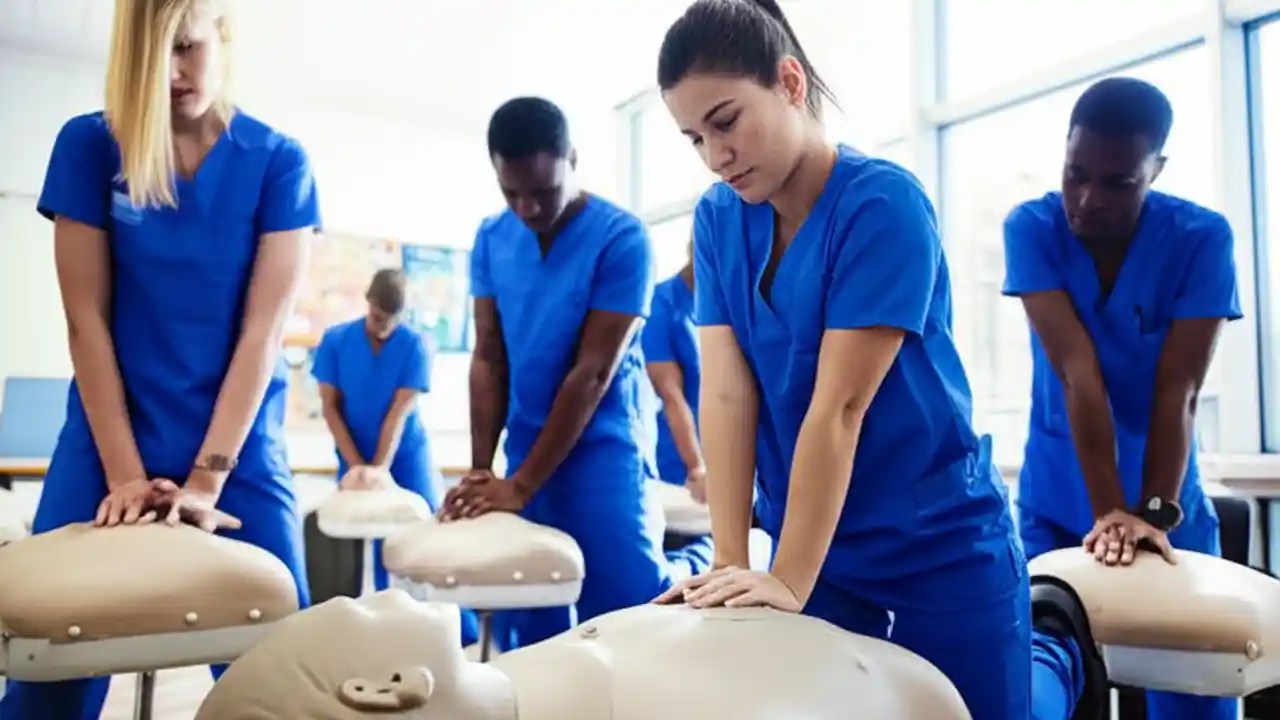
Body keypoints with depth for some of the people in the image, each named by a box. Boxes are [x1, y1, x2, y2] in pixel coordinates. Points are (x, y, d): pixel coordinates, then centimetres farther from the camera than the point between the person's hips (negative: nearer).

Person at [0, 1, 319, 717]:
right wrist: (125, 474, -8)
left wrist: (208, 478, -13)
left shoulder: (280, 161, -4)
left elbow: (264, 328, -8)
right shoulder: (90, 146, -1)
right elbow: (88, 320, -3)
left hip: (239, 447, 0)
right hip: (109, 441, 1)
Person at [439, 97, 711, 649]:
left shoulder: (621, 238, -14)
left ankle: (690, 572, 26)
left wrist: (521, 484, -16)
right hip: (526, 449, 5)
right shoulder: (491, 239, 4)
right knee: (527, 629, 5)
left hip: (602, 448, -5)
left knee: (629, 610, -4)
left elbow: (593, 373, -16)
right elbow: (488, 358, 6)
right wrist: (479, 471, -3)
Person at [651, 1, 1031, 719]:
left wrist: (791, 582, -23)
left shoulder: (882, 204, -18)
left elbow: (838, 409, -23)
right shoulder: (718, 219, -1)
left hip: (941, 550, -4)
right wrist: (731, 562, -15)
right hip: (816, 550, 5)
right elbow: (726, 395, -9)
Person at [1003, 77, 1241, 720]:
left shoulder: (1202, 238, -12)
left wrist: (1156, 514, -29)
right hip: (1058, 508, 0)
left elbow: (1177, 392, -19)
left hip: (1170, 509, 1)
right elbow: (1078, 374, -22)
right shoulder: (1031, 228, -14)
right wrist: (1109, 511, -29)